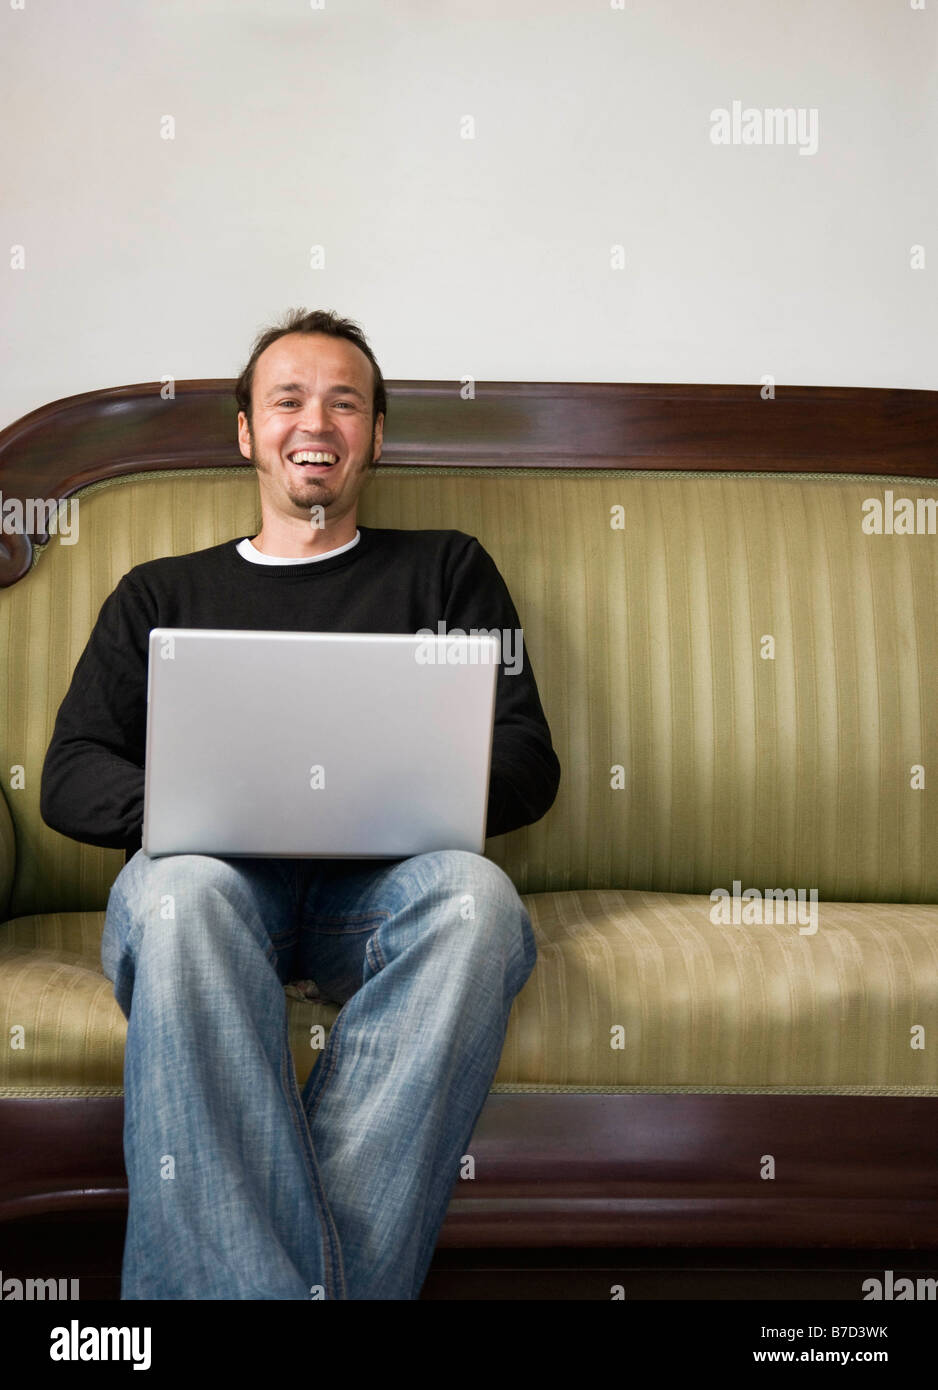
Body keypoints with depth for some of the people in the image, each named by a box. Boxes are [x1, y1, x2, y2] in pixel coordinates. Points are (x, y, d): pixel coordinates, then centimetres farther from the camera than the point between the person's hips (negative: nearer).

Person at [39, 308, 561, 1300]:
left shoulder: (445, 569, 23)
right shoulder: (162, 594, 25)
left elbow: (527, 763, 11)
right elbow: (70, 779, 14)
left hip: (385, 883, 0)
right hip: (216, 875, 1)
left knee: (475, 894, -35)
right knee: (181, 886, -36)